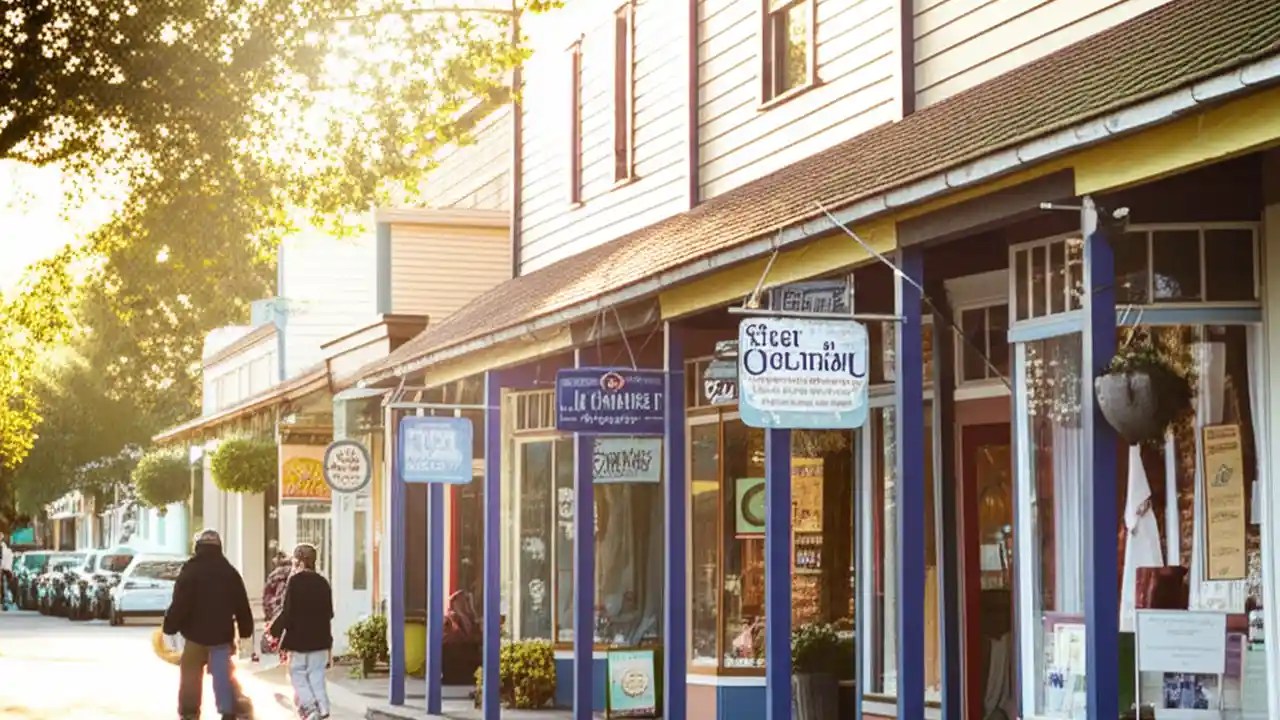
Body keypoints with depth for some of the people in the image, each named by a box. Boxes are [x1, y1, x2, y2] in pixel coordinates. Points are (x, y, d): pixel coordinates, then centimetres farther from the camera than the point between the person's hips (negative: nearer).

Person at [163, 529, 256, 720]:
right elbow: (242, 605, 7)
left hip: (195, 633, -3)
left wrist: (170, 629, -6)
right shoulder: (230, 572, 5)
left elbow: (178, 603, -13)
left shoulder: (189, 571, -9)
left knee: (191, 676, 9)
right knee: (224, 675, 7)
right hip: (222, 634, 3)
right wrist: (246, 632, 14)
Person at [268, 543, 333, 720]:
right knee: (317, 676, 10)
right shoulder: (323, 582, 9)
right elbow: (329, 614, 15)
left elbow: (288, 612, -16)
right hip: (320, 639, 6)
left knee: (298, 674, 3)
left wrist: (274, 630, -4)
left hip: (299, 639, -6)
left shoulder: (295, 581, -12)